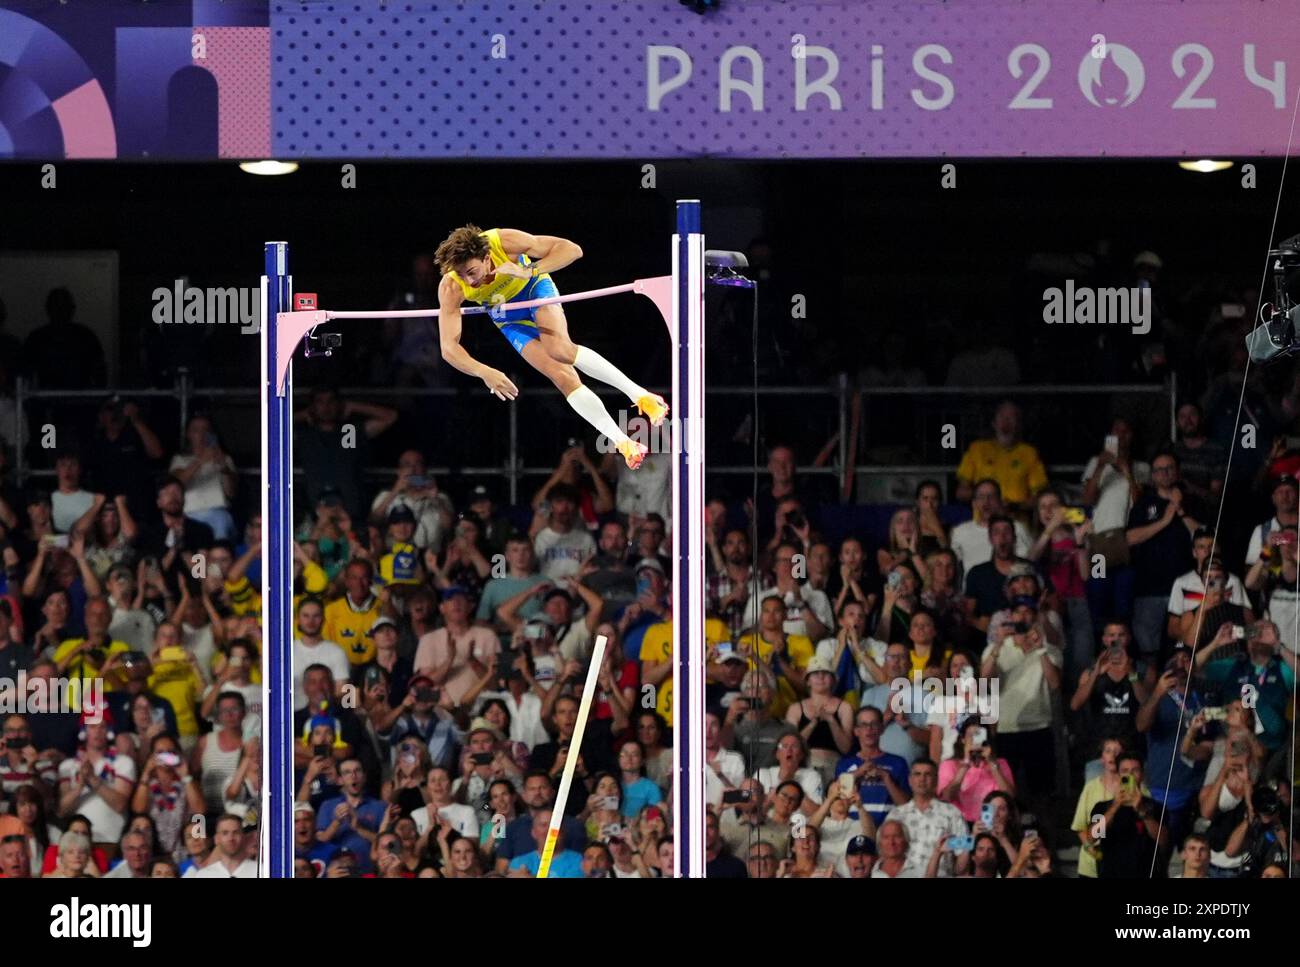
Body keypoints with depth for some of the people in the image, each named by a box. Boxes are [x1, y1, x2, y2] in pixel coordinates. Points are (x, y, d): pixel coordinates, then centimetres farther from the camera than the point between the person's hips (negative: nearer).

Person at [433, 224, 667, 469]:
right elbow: (449, 347, -31)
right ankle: (624, 444, -6)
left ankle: (639, 394, -25)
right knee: (561, 376, -11)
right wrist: (485, 372, -48)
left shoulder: (505, 242, -36)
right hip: (508, 316, 2)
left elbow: (572, 250, -33)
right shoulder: (450, 288, -31)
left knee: (559, 349, -32)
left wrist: (528, 271, -47)